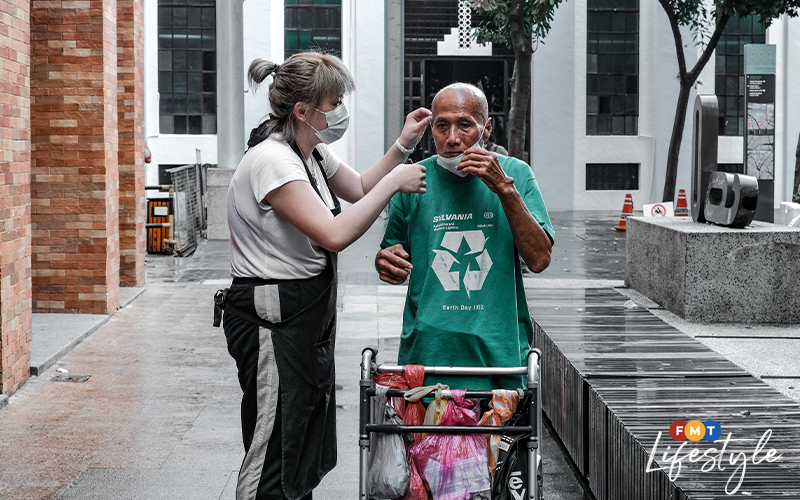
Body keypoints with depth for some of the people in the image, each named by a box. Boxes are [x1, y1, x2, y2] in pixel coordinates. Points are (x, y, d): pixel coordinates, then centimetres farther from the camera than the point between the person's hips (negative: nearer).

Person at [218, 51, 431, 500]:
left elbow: (360, 189, 25)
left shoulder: (313, 152, 9)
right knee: (275, 462, -5)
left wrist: (403, 146, 12)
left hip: (307, 313, 10)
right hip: (272, 322, -10)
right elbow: (335, 234, -29)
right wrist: (393, 182, -21)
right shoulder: (272, 161, -22)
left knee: (307, 451, 18)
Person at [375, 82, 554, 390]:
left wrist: (505, 189, -15)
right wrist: (387, 264, -9)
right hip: (426, 351, 1)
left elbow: (539, 260, -9)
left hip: (499, 351, 0)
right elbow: (398, 267, 15)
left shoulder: (516, 174, 1)